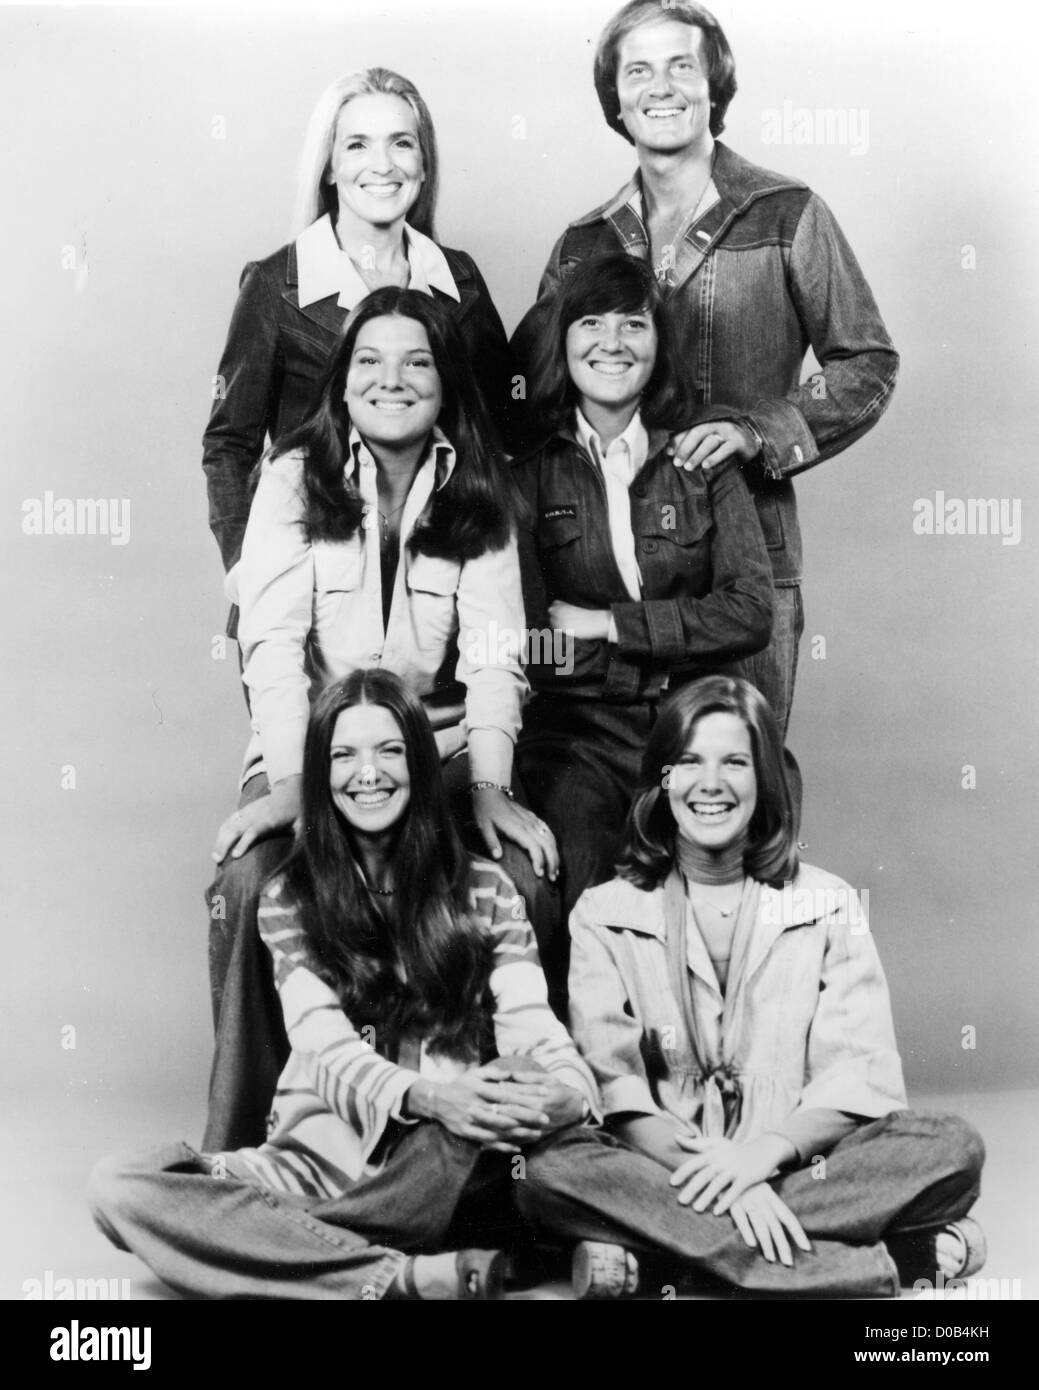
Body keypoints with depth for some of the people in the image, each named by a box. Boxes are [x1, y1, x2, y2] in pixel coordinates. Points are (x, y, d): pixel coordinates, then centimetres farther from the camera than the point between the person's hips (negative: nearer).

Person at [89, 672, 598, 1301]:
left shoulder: (484, 890, 9)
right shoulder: (289, 900, 8)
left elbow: (532, 1029, -3)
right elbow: (326, 1048, -6)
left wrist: (570, 1092, -29)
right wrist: (424, 1095, -28)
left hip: (459, 1172, -1)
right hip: (324, 1154, 2)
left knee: (510, 1100, -36)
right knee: (117, 1187, -24)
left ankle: (285, 1244, -22)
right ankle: (413, 1277, -33)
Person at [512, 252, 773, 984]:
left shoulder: (703, 461, 11)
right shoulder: (528, 469, 6)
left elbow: (751, 613, -1)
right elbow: (531, 642, -5)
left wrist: (610, 625, -5)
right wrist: (681, 636, -8)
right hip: (575, 727, -1)